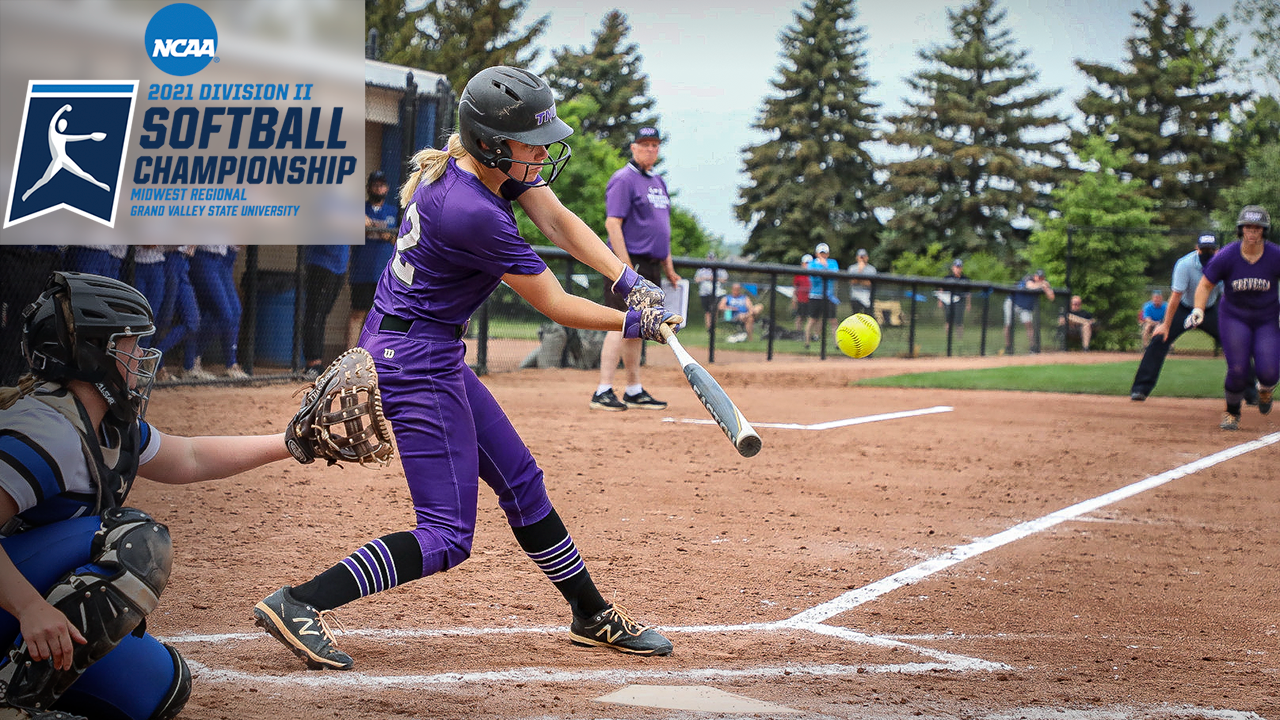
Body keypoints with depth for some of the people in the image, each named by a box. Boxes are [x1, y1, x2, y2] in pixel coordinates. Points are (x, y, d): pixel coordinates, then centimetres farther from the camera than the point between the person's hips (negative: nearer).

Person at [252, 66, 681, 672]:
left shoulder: (479, 163, -1)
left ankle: (592, 616, 32)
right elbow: (556, 306, -17)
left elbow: (559, 222, 2)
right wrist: (634, 323, -3)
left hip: (434, 355, 11)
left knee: (520, 481, 19)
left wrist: (629, 280, -11)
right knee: (447, 536, -9)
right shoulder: (474, 213, -27)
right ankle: (298, 604, -12)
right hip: (417, 361, -11)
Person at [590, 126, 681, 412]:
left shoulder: (658, 182, 19)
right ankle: (603, 391, -14)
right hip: (629, 263, -8)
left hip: (652, 266, 8)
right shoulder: (623, 180, -8)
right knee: (621, 325, -13)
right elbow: (613, 224, -16)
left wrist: (669, 268, 21)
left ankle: (634, 391, 16)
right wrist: (627, 268, -22)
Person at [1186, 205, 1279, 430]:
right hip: (1233, 317, -1)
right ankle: (1232, 413, 14)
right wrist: (1198, 310, -16)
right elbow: (1205, 285, -2)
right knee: (1238, 370, -15)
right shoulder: (1226, 256, -14)